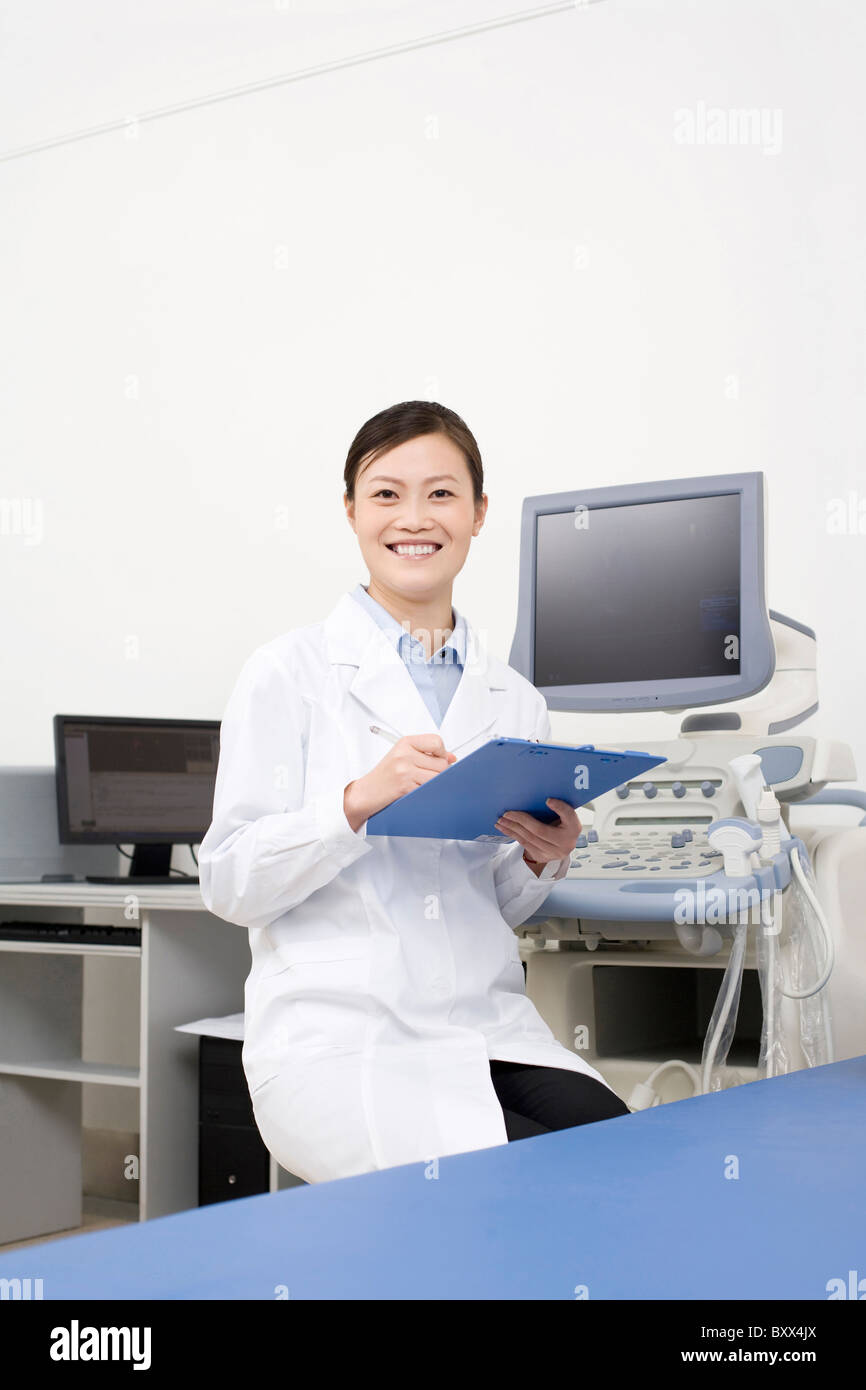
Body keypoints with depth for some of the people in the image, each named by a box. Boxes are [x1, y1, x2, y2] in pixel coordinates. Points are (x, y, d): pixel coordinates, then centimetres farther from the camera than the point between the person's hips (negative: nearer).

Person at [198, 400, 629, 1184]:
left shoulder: (515, 700, 15)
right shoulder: (291, 672, 1)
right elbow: (228, 883, -4)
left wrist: (542, 860, -2)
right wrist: (357, 801, -19)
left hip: (490, 1029, 4)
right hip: (340, 1037, -4)